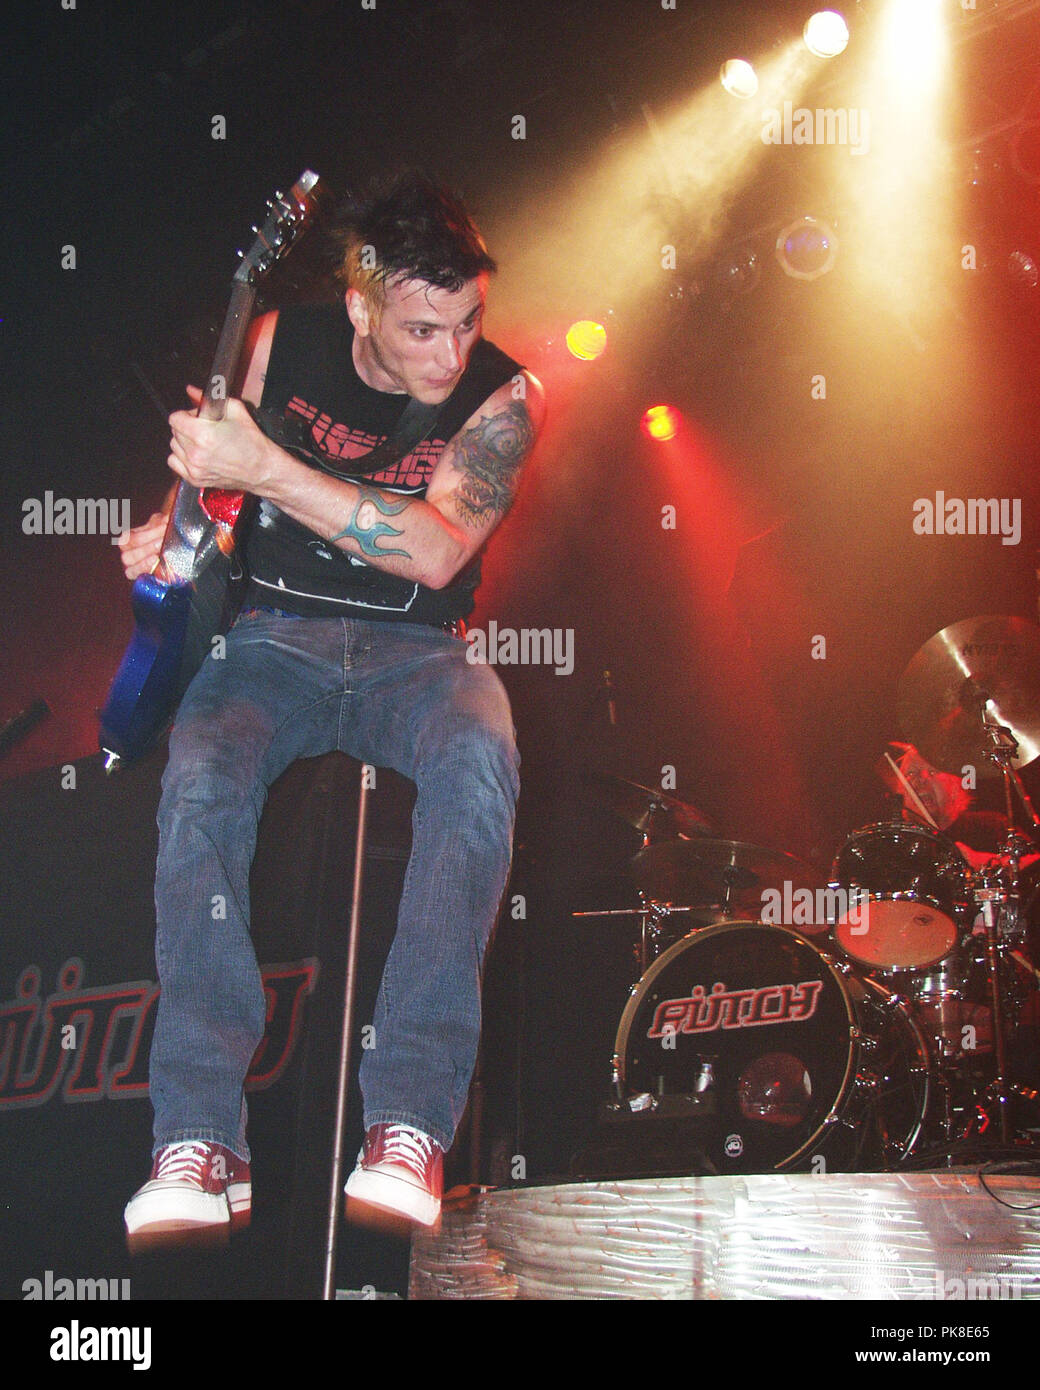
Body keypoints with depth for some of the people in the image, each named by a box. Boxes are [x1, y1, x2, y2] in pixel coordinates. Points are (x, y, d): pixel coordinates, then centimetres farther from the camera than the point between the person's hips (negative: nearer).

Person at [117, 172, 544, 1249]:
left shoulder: (502, 395, -7)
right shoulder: (283, 343, 0)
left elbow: (435, 552, -22)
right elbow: (214, 469, 18)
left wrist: (266, 469, -27)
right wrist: (174, 530, -5)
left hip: (418, 652, -1)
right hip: (277, 635, 1)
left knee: (480, 763, -37)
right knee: (200, 777, -32)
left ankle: (409, 1125, -39)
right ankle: (199, 1142, -36)